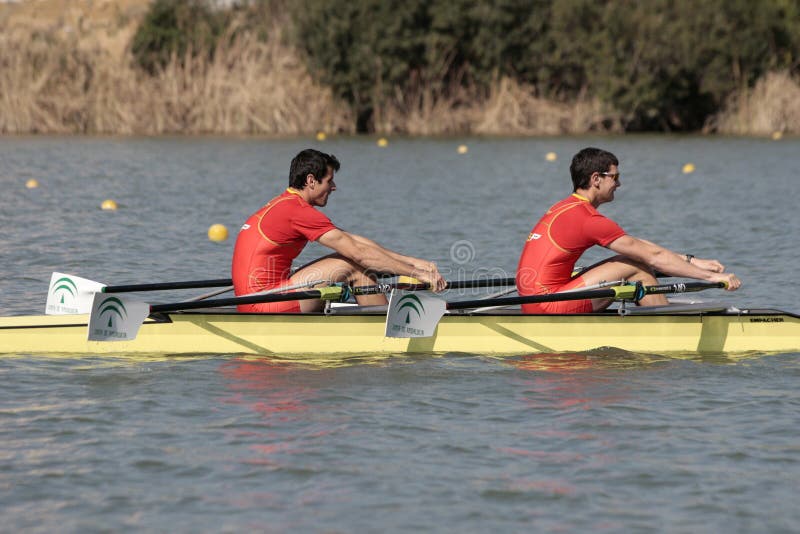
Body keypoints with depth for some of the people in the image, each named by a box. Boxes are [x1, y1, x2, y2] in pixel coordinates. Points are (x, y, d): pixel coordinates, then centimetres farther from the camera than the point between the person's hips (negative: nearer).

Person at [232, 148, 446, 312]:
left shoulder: (285, 205, 18)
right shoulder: (299, 211, -13)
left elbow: (354, 240, 15)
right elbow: (358, 251, -16)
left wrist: (414, 262, 11)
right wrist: (416, 273, -13)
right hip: (263, 304, -10)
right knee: (354, 266, -8)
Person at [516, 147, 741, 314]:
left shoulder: (566, 207, 17)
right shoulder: (588, 219, -13)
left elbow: (636, 244, 20)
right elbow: (652, 256, -12)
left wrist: (692, 261, 17)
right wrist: (710, 276, -7)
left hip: (532, 303, 10)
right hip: (548, 307, -10)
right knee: (637, 268, -7)